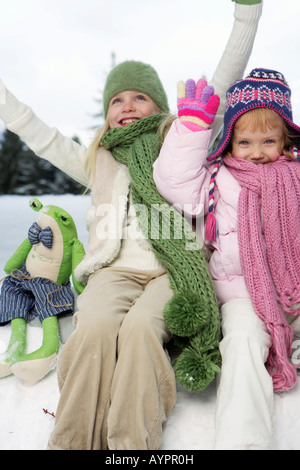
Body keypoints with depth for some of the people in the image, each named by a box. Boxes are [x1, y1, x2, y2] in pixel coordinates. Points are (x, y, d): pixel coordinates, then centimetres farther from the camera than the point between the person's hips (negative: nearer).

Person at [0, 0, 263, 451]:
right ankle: (74, 443, -27)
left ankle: (133, 444, -29)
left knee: (140, 329, -32)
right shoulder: (97, 161, 23)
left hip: (171, 270, -1)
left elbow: (223, 84, 16)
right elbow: (36, 133, 23)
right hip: (116, 269, 2)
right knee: (94, 329, -31)